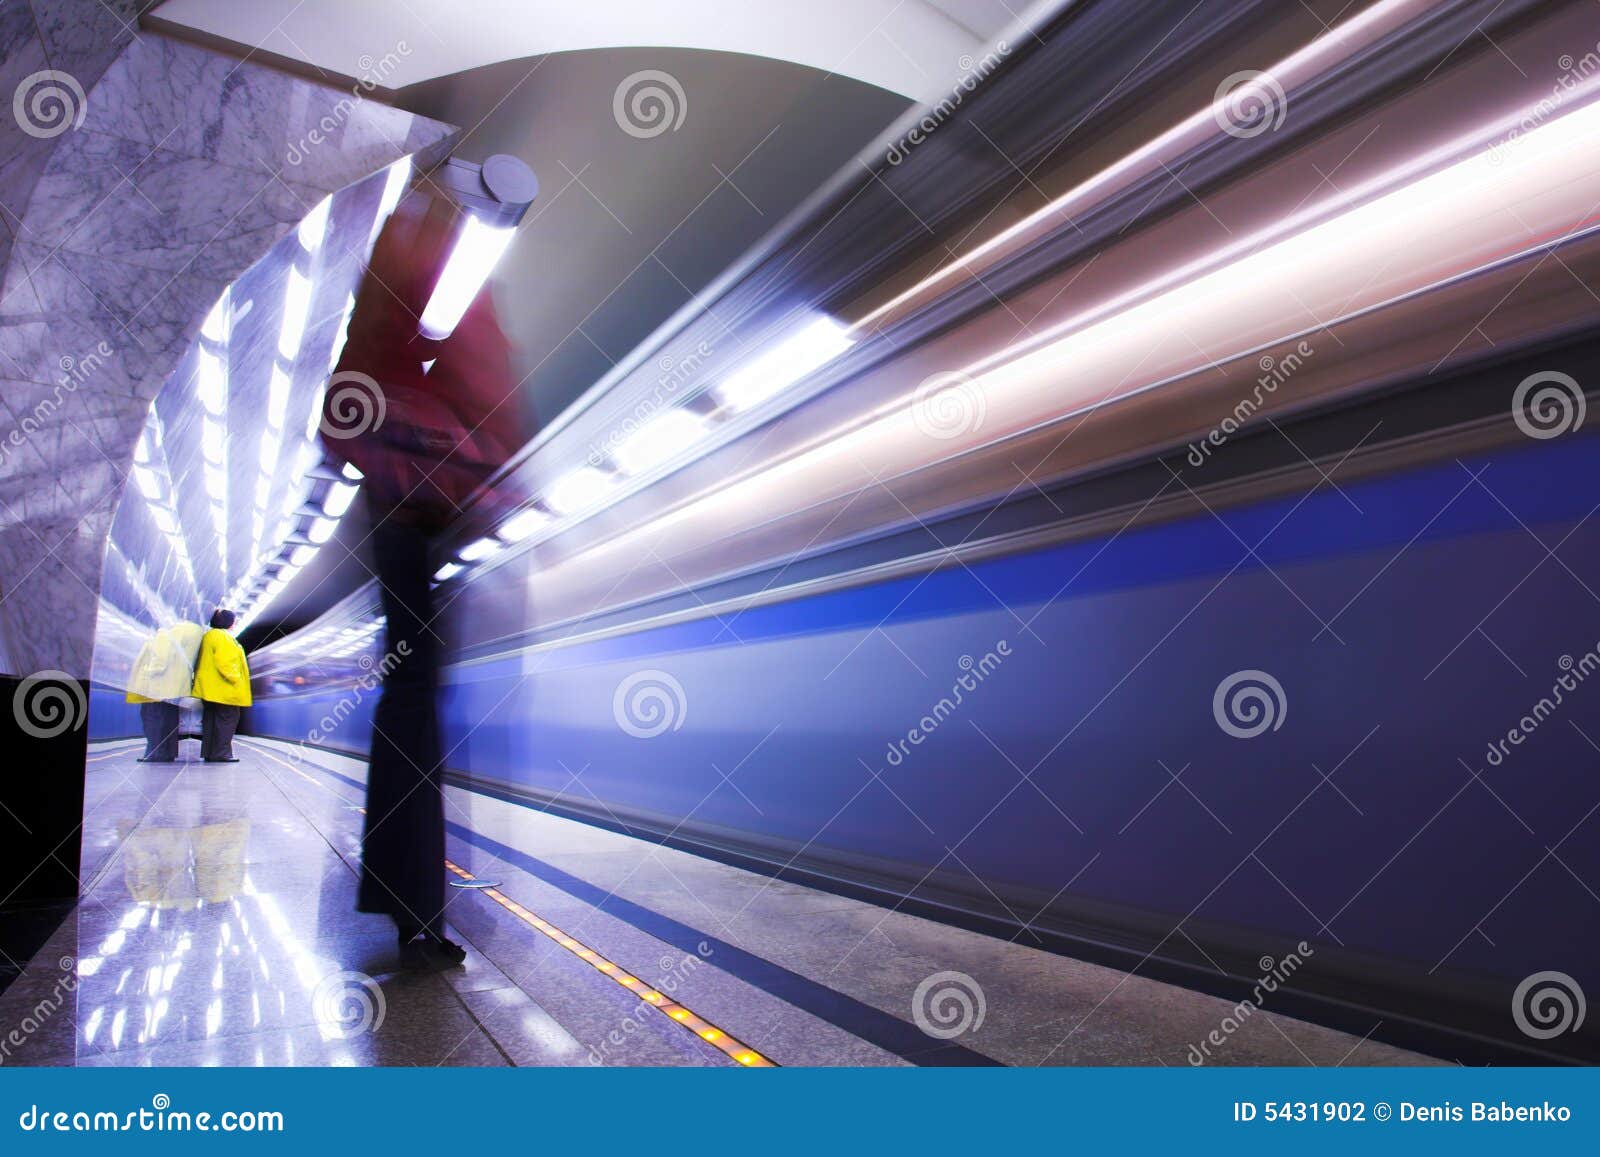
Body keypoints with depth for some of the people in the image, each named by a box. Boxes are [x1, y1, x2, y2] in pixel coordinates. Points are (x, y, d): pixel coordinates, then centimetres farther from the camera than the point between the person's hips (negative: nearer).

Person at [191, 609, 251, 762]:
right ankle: (221, 753, -6)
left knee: (212, 720, 12)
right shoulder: (222, 637, -14)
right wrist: (235, 679, -16)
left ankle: (209, 752, 15)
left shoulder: (208, 636, 19)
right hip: (224, 689, -10)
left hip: (210, 689, 10)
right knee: (226, 719, -6)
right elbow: (224, 663, -22)